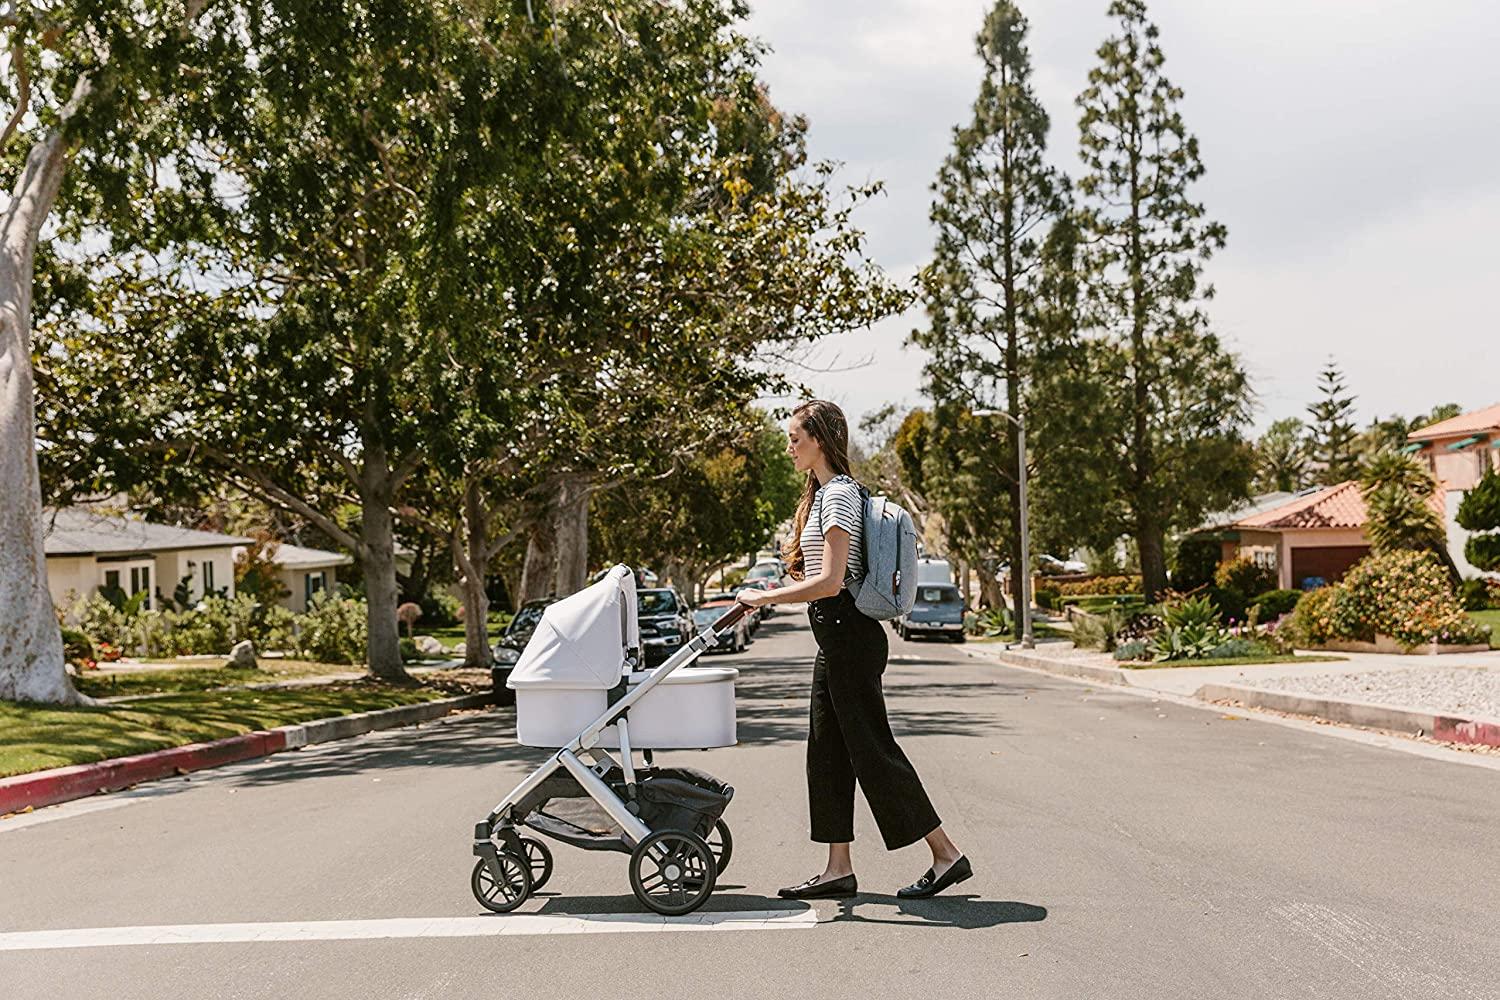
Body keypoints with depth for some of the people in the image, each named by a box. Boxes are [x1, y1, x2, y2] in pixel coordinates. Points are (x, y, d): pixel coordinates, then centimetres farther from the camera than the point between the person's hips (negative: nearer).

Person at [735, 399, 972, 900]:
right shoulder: (824, 493, 16)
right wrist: (775, 593, 16)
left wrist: (766, 597, -16)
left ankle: (946, 854, 4)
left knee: (871, 747, -5)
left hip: (848, 633, -10)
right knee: (827, 749, 10)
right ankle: (839, 868, 14)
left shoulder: (839, 495, -15)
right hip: (836, 634, 10)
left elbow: (830, 582, -22)